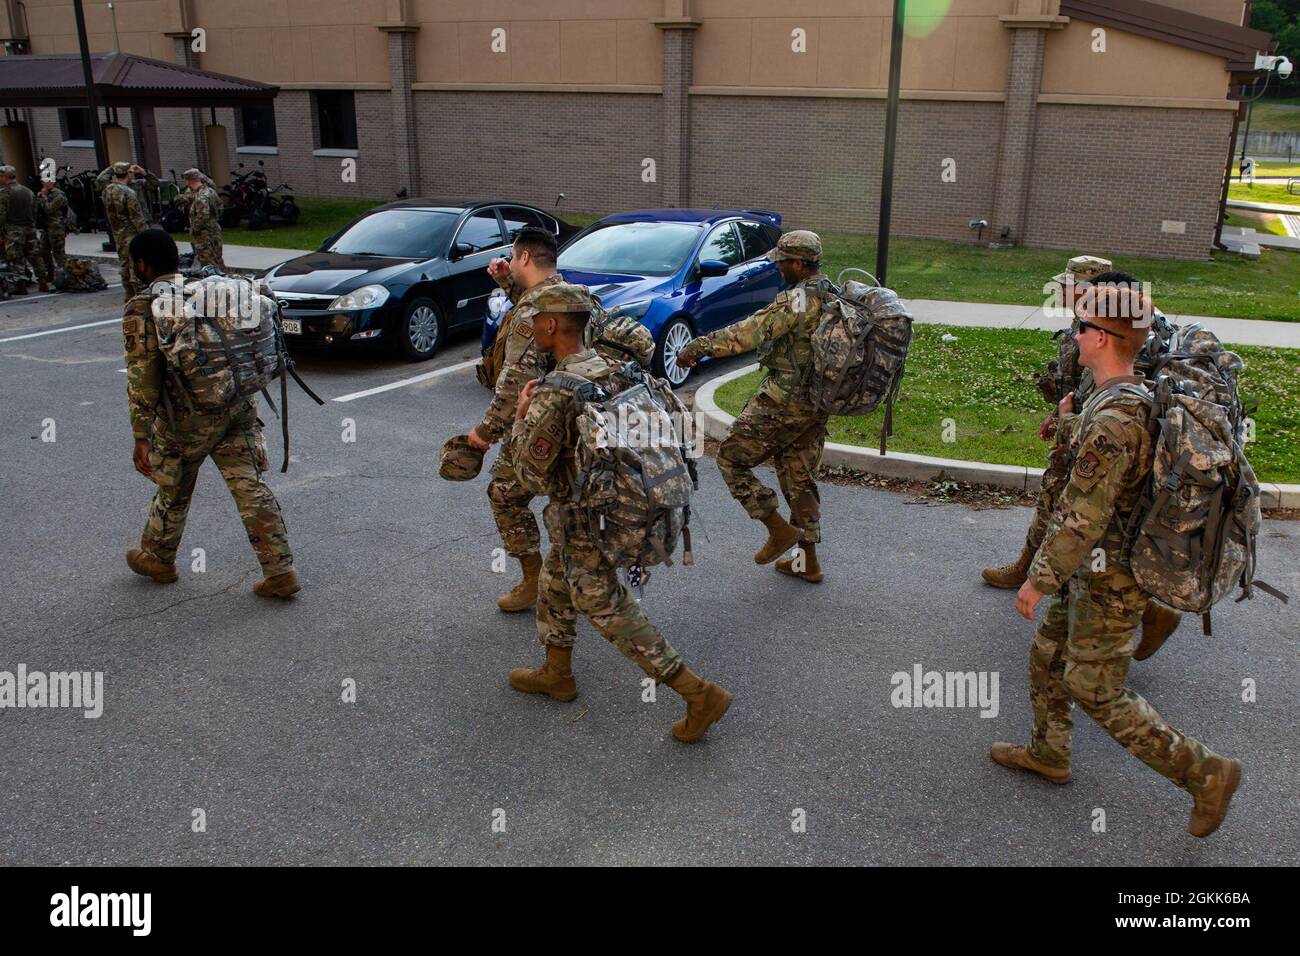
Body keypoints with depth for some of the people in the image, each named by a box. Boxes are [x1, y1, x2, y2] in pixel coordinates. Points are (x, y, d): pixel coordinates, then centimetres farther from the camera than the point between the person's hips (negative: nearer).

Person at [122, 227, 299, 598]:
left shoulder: (142, 308, -8)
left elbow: (142, 376, -13)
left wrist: (141, 437, -11)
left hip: (190, 415, -4)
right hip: (239, 405, 5)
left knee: (174, 488, 16)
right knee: (249, 486, 5)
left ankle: (157, 559, 38)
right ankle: (280, 572, 1)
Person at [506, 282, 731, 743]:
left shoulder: (552, 394, -26)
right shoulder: (611, 369, -1)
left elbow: (530, 475, -18)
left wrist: (521, 418, -4)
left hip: (582, 523, -9)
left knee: (608, 610, 4)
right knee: (554, 586, 26)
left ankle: (700, 694, 4)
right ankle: (556, 674, 44)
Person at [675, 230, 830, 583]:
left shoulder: (798, 299, -19)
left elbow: (751, 331, -24)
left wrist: (698, 346, -19)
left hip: (782, 404, -9)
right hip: (817, 407, 9)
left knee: (731, 459, 4)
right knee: (800, 479, 17)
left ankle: (780, 529, 4)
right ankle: (808, 561, 23)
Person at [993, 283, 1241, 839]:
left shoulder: (1110, 422, -29)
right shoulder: (1137, 399, 3)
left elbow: (1081, 520, -28)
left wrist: (1037, 580, -18)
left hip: (1108, 583, -10)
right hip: (1097, 572, 10)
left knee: (1097, 693, 4)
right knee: (1048, 659, 22)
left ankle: (1204, 773, 14)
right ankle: (1048, 754, 38)